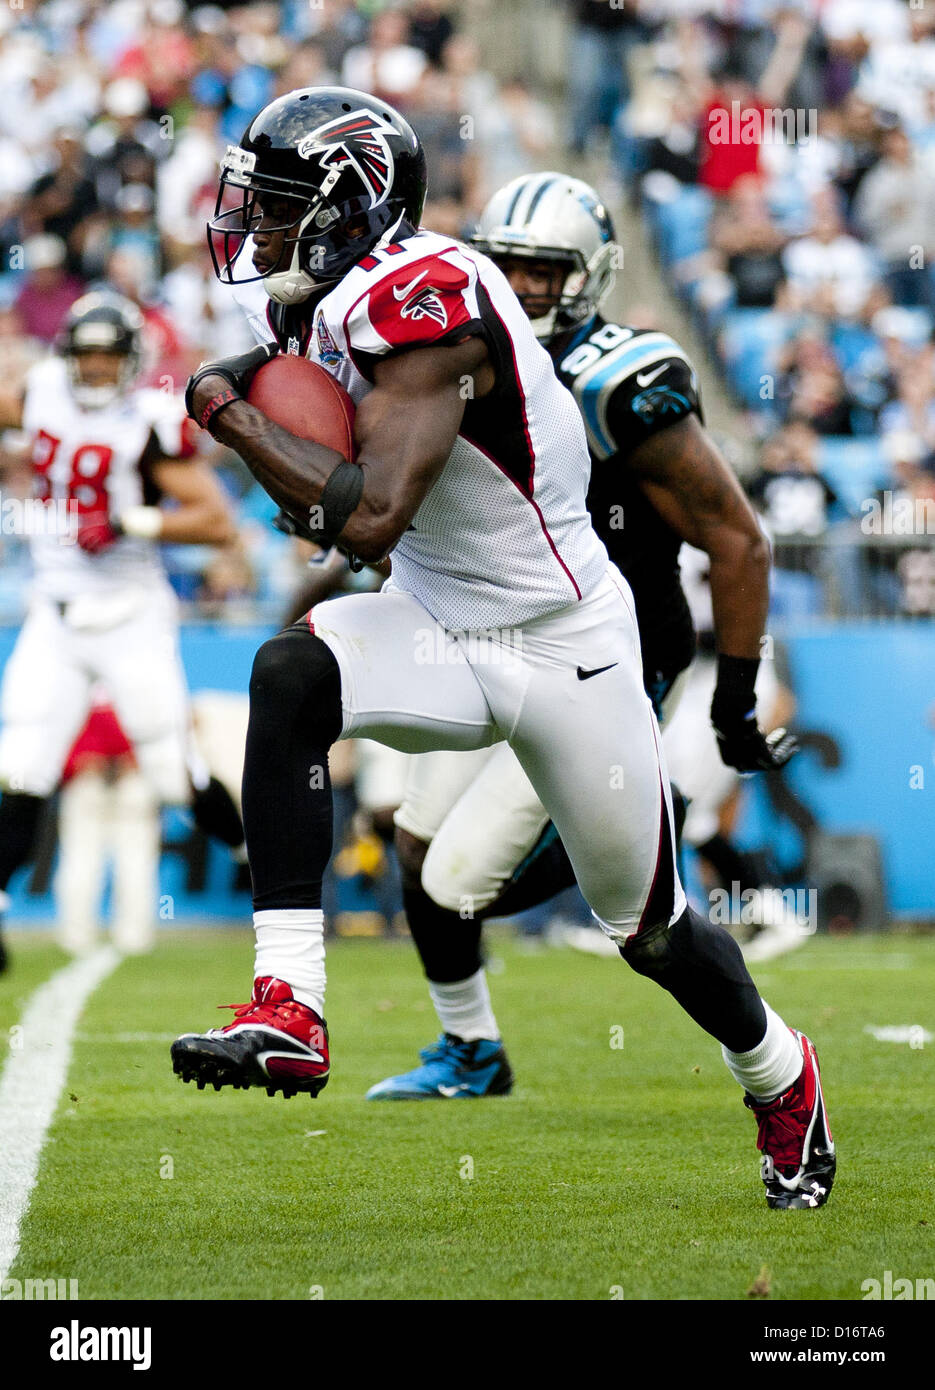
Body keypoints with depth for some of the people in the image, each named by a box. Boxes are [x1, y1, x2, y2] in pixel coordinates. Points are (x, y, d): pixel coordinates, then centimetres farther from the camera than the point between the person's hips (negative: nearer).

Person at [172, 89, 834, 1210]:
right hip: (434, 629, 7)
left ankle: (783, 1081, 39)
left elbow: (370, 519, -34)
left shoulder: (424, 298, -26)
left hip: (563, 645, -7)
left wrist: (232, 417, -23)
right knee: (288, 676, -25)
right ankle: (289, 1011, -28)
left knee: (647, 926, 8)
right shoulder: (321, 306, 1)